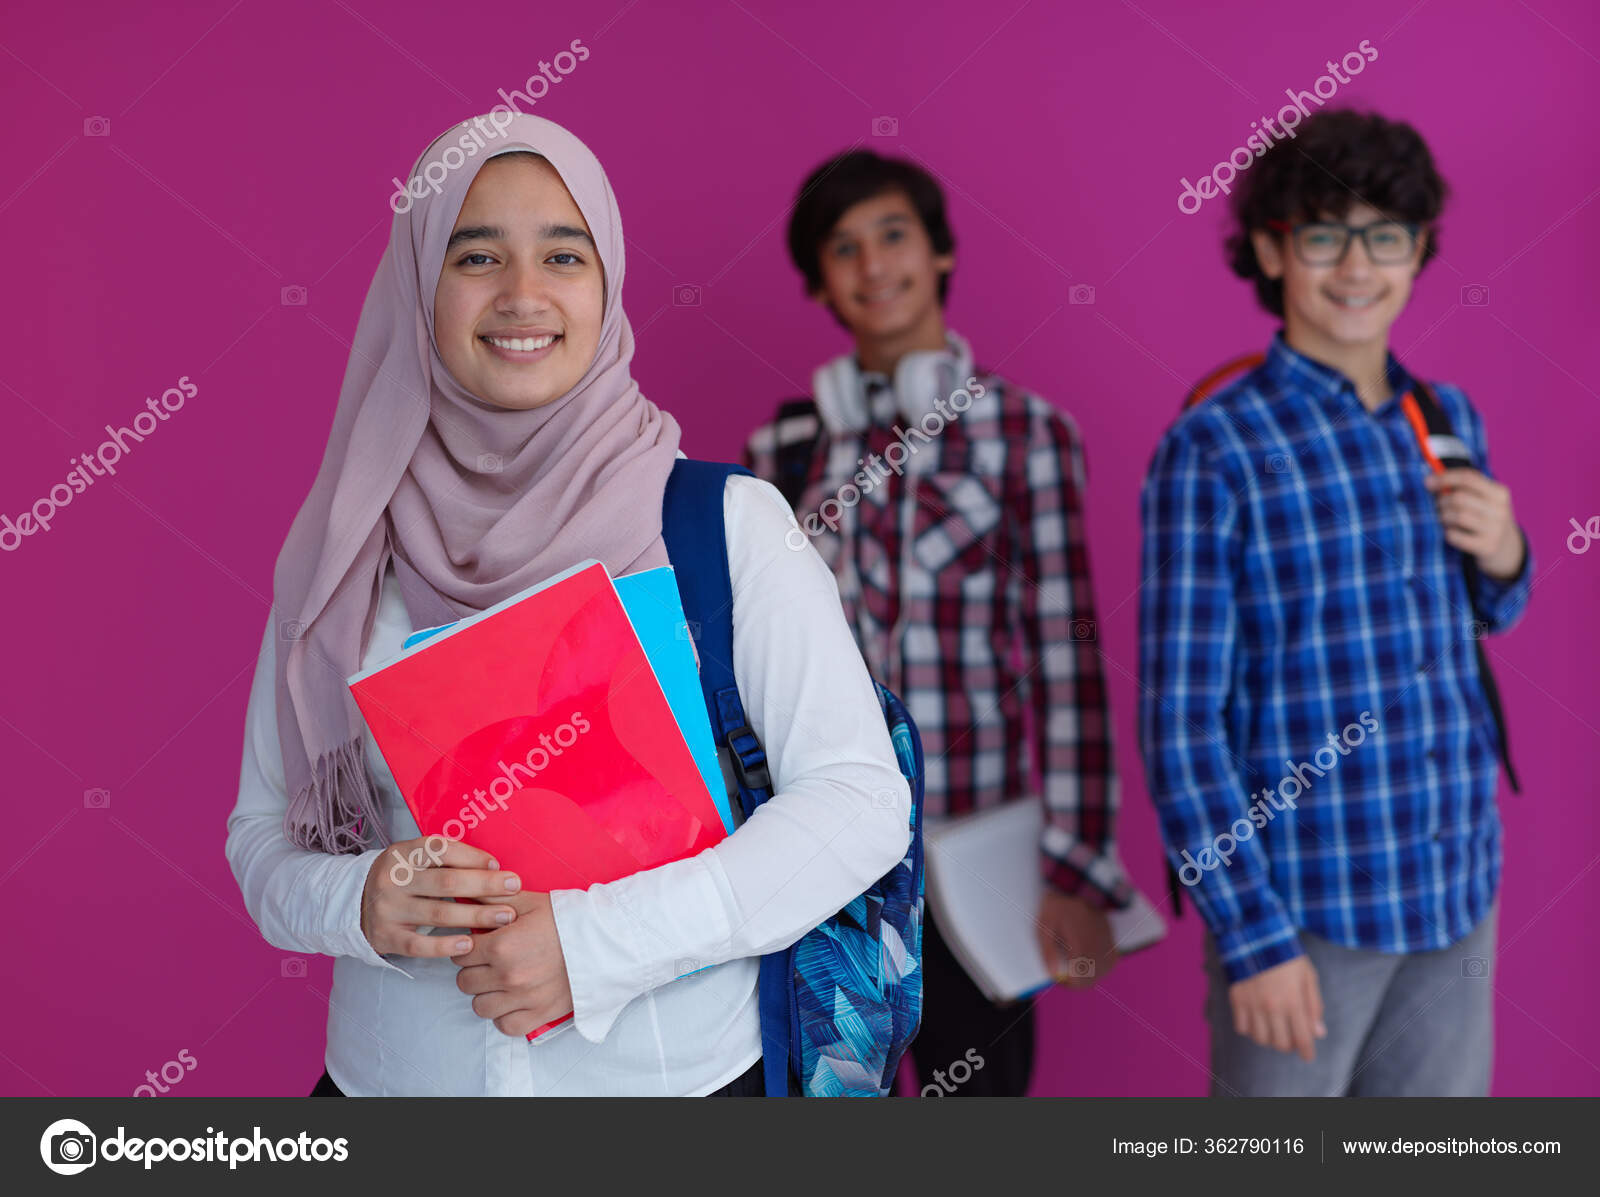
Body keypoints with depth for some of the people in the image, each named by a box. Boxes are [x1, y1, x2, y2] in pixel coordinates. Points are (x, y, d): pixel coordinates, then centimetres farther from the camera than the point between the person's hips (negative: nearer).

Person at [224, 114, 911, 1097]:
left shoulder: (731, 523, -9)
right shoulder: (344, 554, -2)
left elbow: (862, 800, -12)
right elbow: (262, 830, 4)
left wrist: (603, 937, -21)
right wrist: (355, 900, -18)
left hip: (676, 1068, -2)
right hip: (396, 1070, 2)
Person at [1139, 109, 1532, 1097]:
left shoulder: (1450, 420, 5)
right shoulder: (1214, 451, -12)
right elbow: (1180, 719, -12)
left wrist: (1505, 558, -2)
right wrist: (1251, 932, -14)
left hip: (1460, 889, 5)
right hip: (1305, 905, -5)